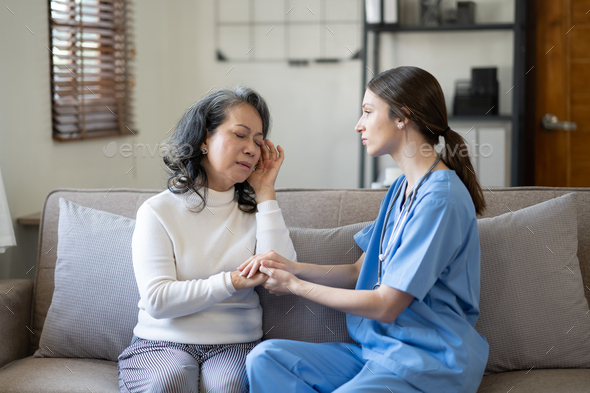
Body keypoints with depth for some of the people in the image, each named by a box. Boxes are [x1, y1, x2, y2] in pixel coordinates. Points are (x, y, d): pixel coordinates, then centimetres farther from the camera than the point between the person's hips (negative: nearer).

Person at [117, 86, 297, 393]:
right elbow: (157, 301, -8)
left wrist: (265, 193, -1)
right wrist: (232, 282, -17)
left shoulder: (255, 209, 11)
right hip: (164, 342, -1)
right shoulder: (158, 211, 2)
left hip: (235, 344, 1)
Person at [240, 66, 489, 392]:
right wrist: (293, 267, 0)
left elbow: (386, 305, -16)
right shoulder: (402, 188, 15)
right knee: (264, 358, -12)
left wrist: (295, 286, -7)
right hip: (379, 349, 9)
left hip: (428, 364, -9)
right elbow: (360, 272, 17)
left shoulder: (440, 198, -17)